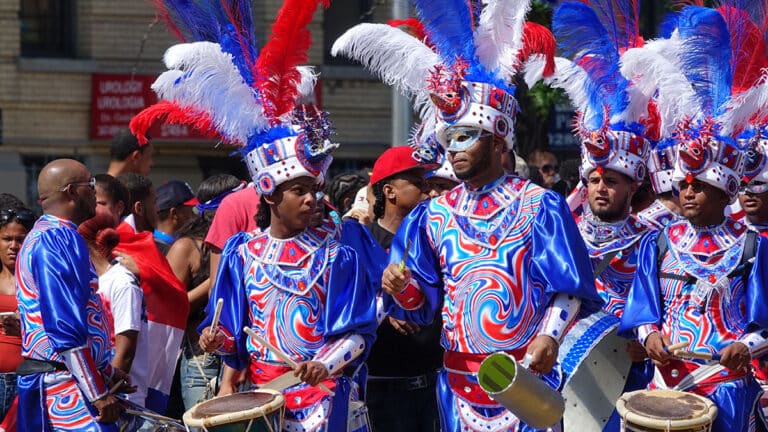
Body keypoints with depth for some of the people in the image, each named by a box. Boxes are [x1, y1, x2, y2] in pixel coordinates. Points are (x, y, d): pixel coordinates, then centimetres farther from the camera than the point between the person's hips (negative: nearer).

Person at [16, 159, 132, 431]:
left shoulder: (42, 237, 19)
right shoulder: (59, 240, -14)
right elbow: (66, 330, -21)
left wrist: (105, 372, 22)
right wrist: (99, 394, -19)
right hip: (65, 386, -10)